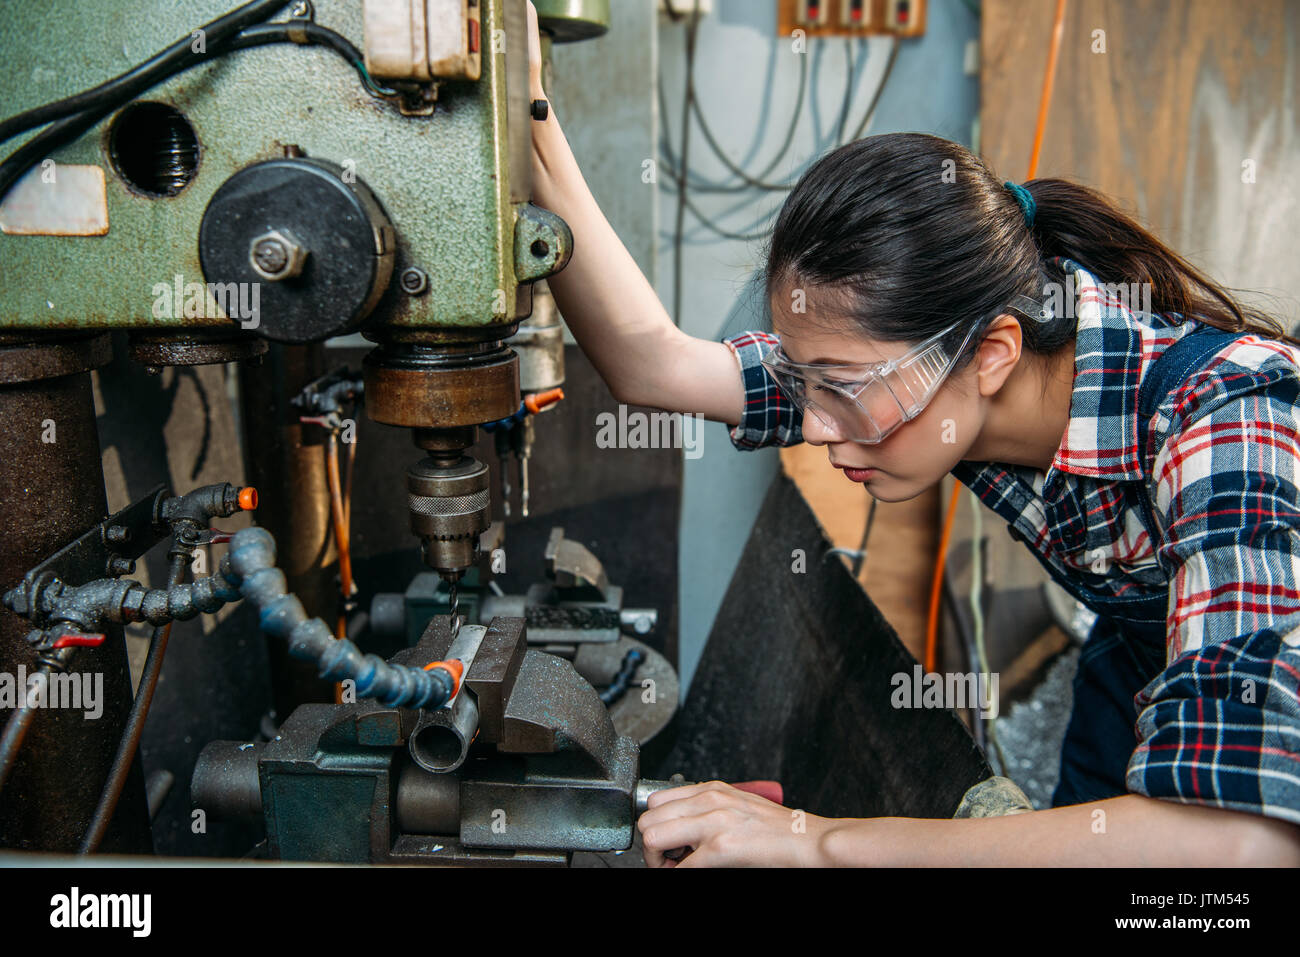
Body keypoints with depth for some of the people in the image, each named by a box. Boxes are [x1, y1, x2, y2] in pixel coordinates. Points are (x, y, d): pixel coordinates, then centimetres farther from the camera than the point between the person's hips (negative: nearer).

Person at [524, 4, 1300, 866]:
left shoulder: (1216, 421, -40)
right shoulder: (907, 360, -21)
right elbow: (652, 364, -18)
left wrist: (821, 841, -47)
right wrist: (533, 128, -28)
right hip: (1143, 654, 4)